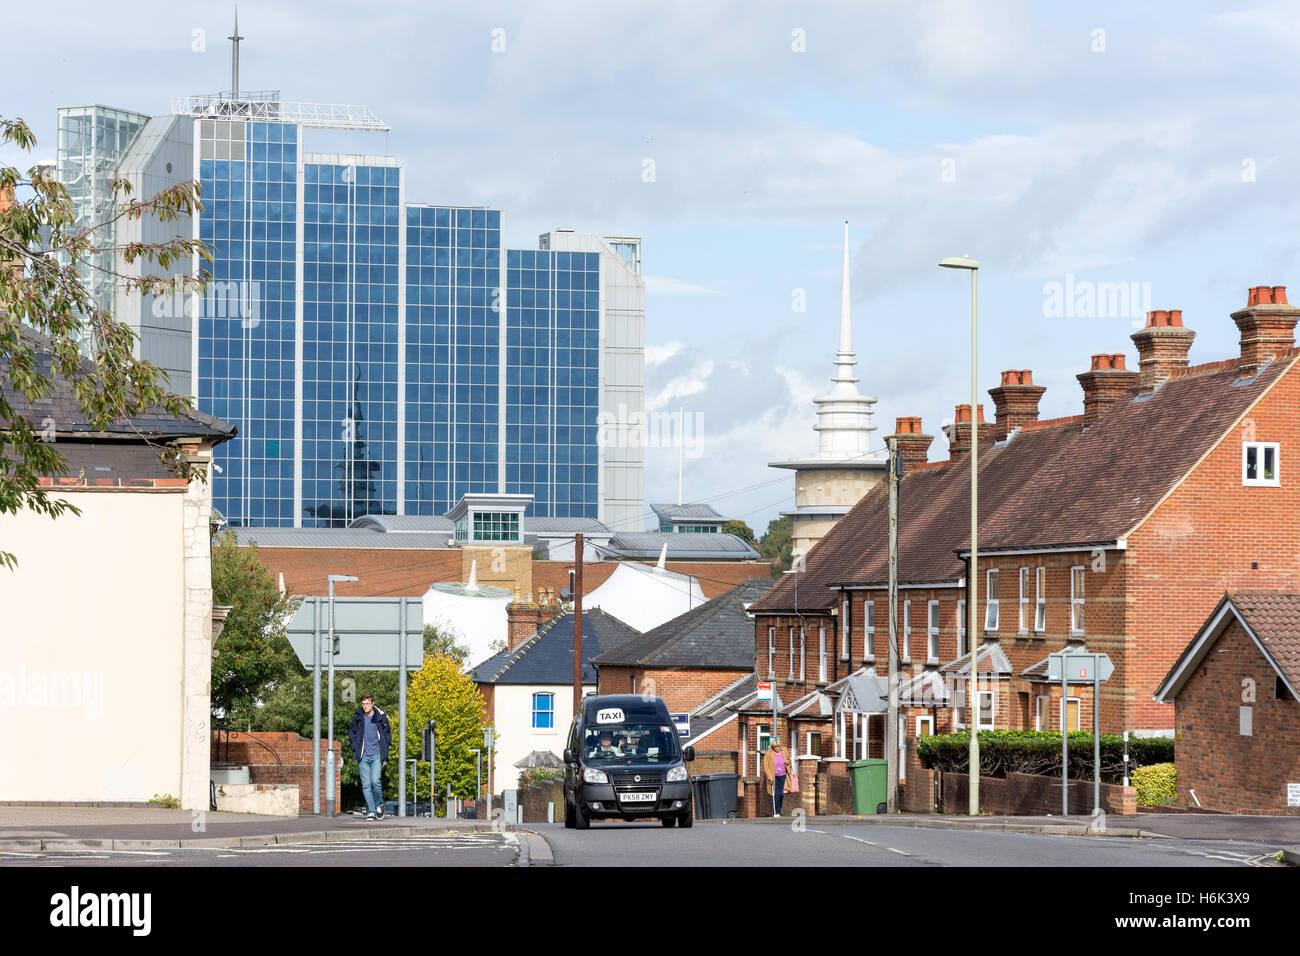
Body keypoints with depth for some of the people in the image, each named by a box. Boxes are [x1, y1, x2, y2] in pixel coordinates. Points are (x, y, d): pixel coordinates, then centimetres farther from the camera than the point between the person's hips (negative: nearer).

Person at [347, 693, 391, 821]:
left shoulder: (381, 717, 0)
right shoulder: (358, 717, 3)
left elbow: (387, 735, 9)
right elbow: (352, 734, 16)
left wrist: (384, 753, 3)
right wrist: (356, 749, 5)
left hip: (377, 755, -2)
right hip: (364, 757, 2)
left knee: (375, 782, -16)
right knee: (366, 785, -3)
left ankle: (379, 805, 8)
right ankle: (371, 812, 4)